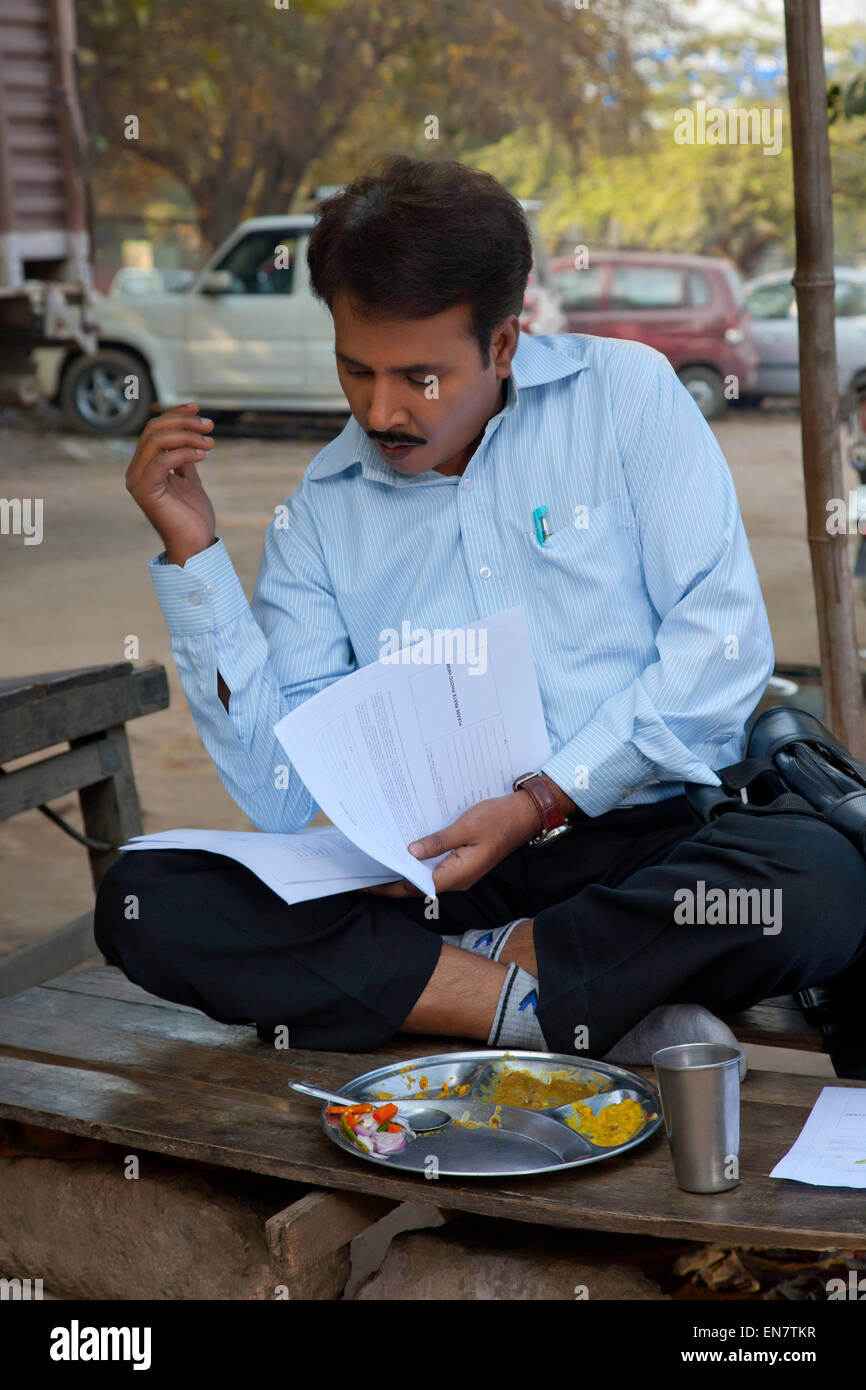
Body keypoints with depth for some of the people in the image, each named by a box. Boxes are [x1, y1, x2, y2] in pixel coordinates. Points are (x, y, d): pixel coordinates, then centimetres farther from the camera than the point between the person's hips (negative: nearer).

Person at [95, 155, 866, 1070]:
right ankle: (557, 1009, -21)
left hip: (644, 835, -1)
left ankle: (471, 969, -16)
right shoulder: (321, 512, 8)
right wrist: (193, 549, -4)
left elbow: (723, 640, -4)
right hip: (433, 875, 2)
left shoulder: (623, 393, 3)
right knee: (142, 902, -20)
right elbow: (280, 794, 1)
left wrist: (541, 802, -13)